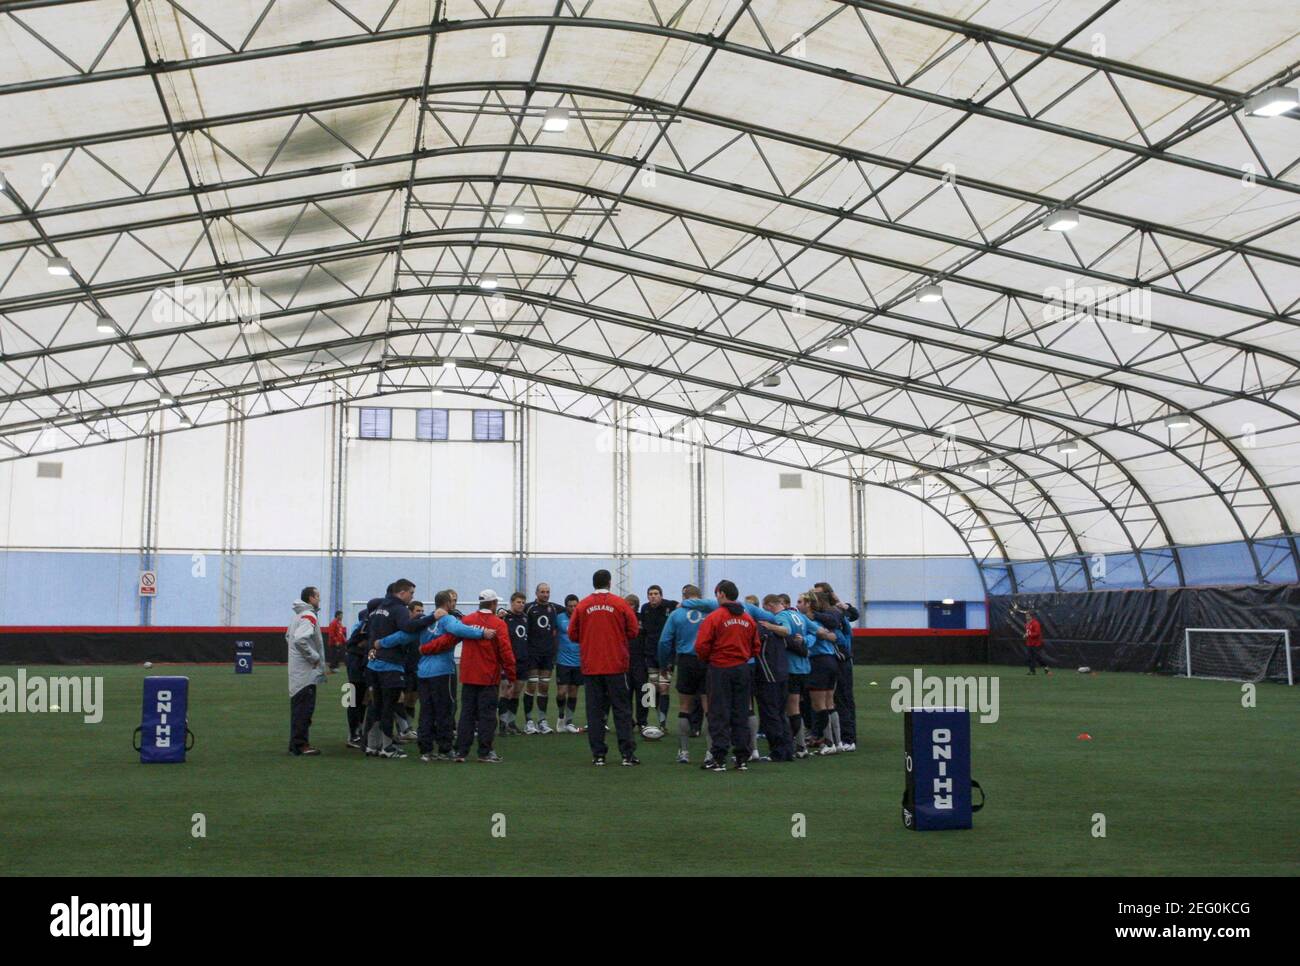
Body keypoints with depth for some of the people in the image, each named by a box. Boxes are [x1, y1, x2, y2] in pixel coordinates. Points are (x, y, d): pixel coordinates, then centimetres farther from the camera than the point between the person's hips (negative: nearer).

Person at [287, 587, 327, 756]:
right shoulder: (309, 616, -15)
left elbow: (289, 635, 26)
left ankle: (296, 743, 18)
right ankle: (300, 744, -4)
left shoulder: (299, 615, 14)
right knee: (304, 708, -6)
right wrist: (314, 656, -18)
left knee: (298, 707, 13)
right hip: (306, 672, -10)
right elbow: (300, 639, -29)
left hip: (297, 670, 10)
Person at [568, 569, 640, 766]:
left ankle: (598, 754, 6)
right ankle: (627, 753, 2)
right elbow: (633, 631, -1)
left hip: (590, 666, 1)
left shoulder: (582, 605, 0)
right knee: (622, 709, 5)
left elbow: (572, 634, 3)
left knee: (595, 710, 6)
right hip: (616, 666, -1)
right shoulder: (620, 604, -4)